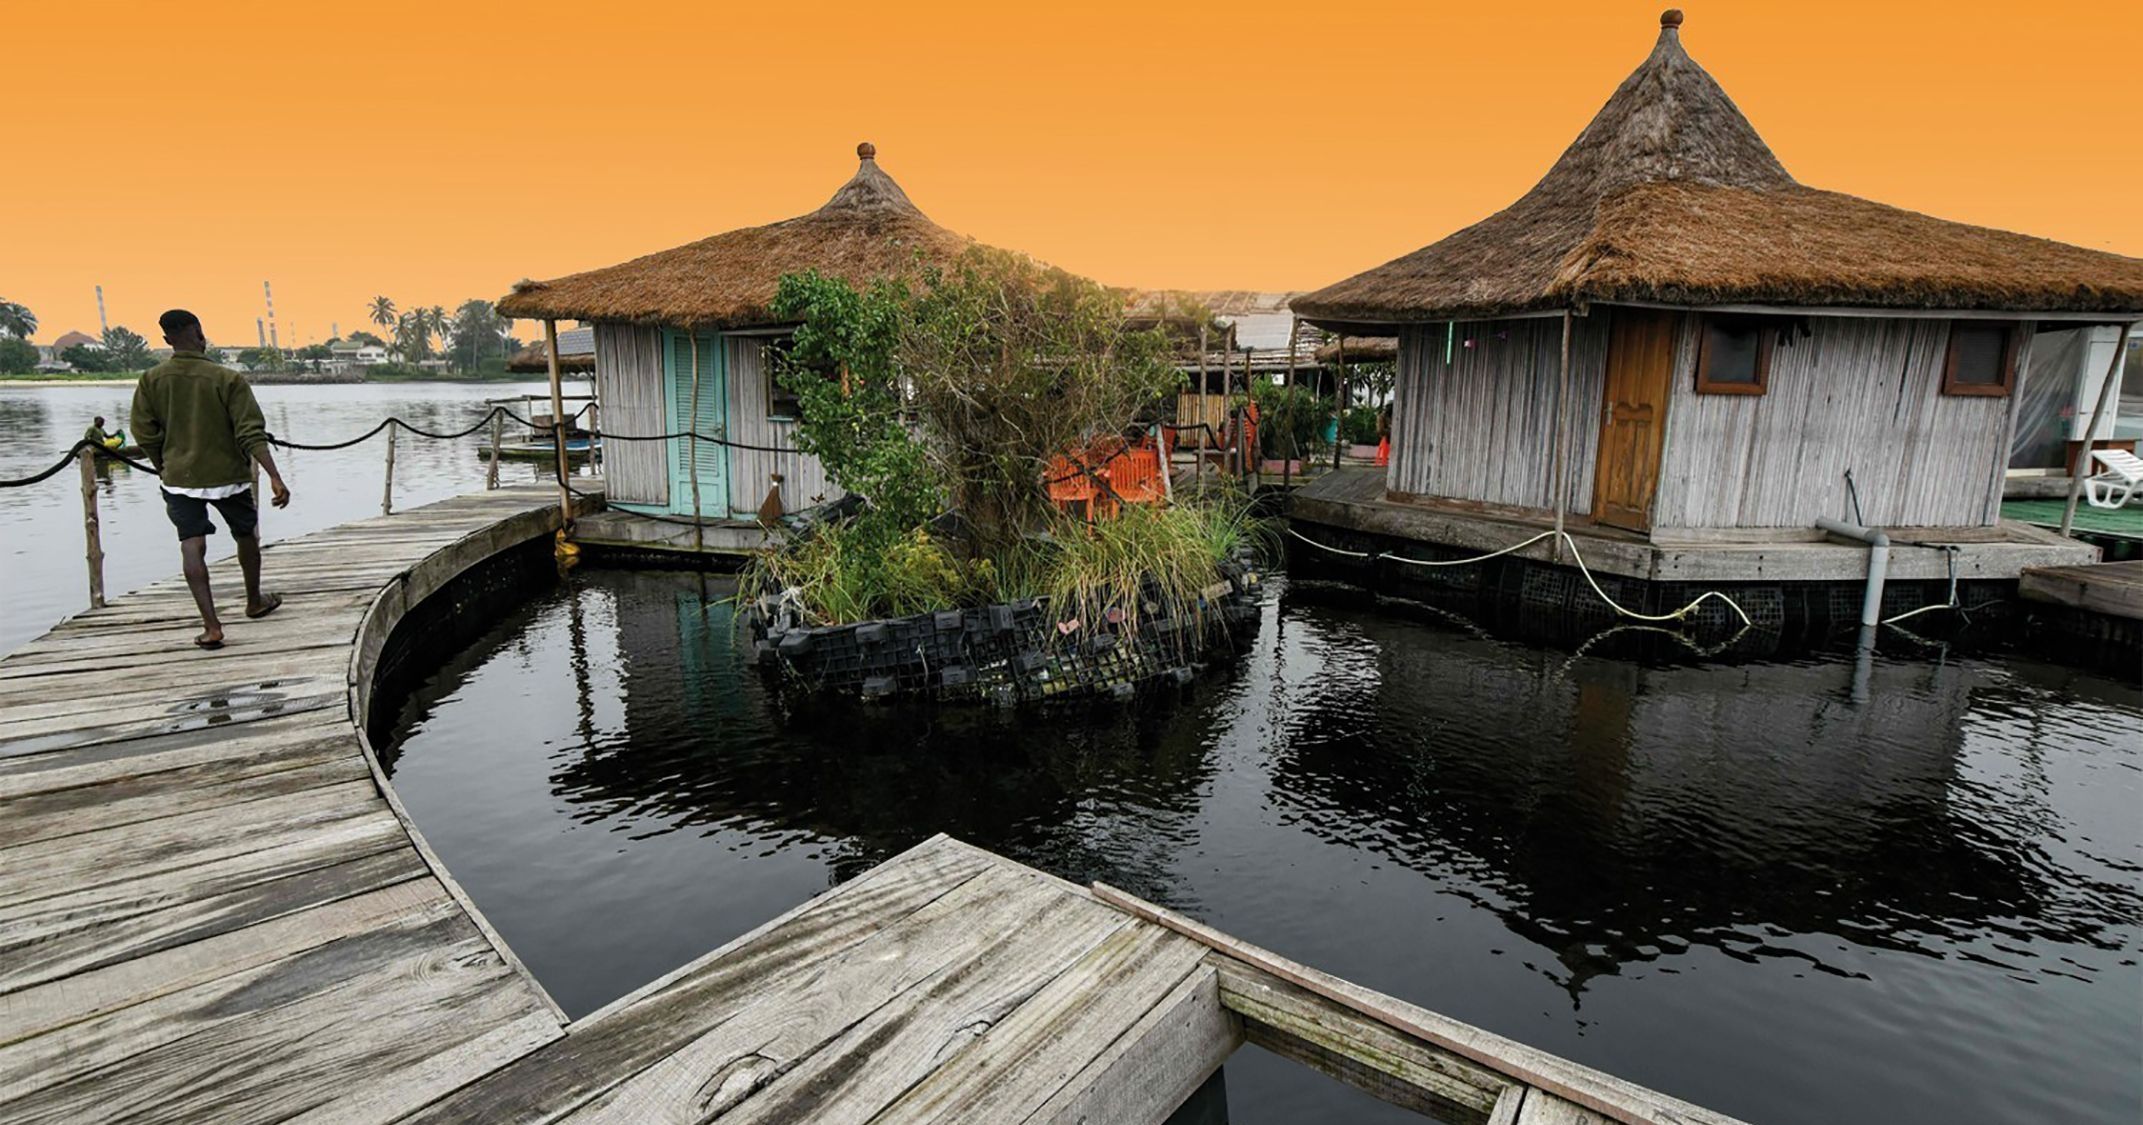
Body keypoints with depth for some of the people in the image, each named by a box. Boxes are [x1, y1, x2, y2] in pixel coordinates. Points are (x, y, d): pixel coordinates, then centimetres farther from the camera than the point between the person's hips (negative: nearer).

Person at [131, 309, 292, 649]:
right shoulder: (228, 379, -11)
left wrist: (167, 470, 17)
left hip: (180, 478, 2)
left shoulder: (151, 380, -2)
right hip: (228, 475, -1)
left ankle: (211, 625, -14)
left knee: (192, 545, -3)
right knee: (246, 536, 19)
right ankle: (255, 602, 35)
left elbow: (146, 437, 2)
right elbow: (251, 435, -17)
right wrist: (275, 477, -19)